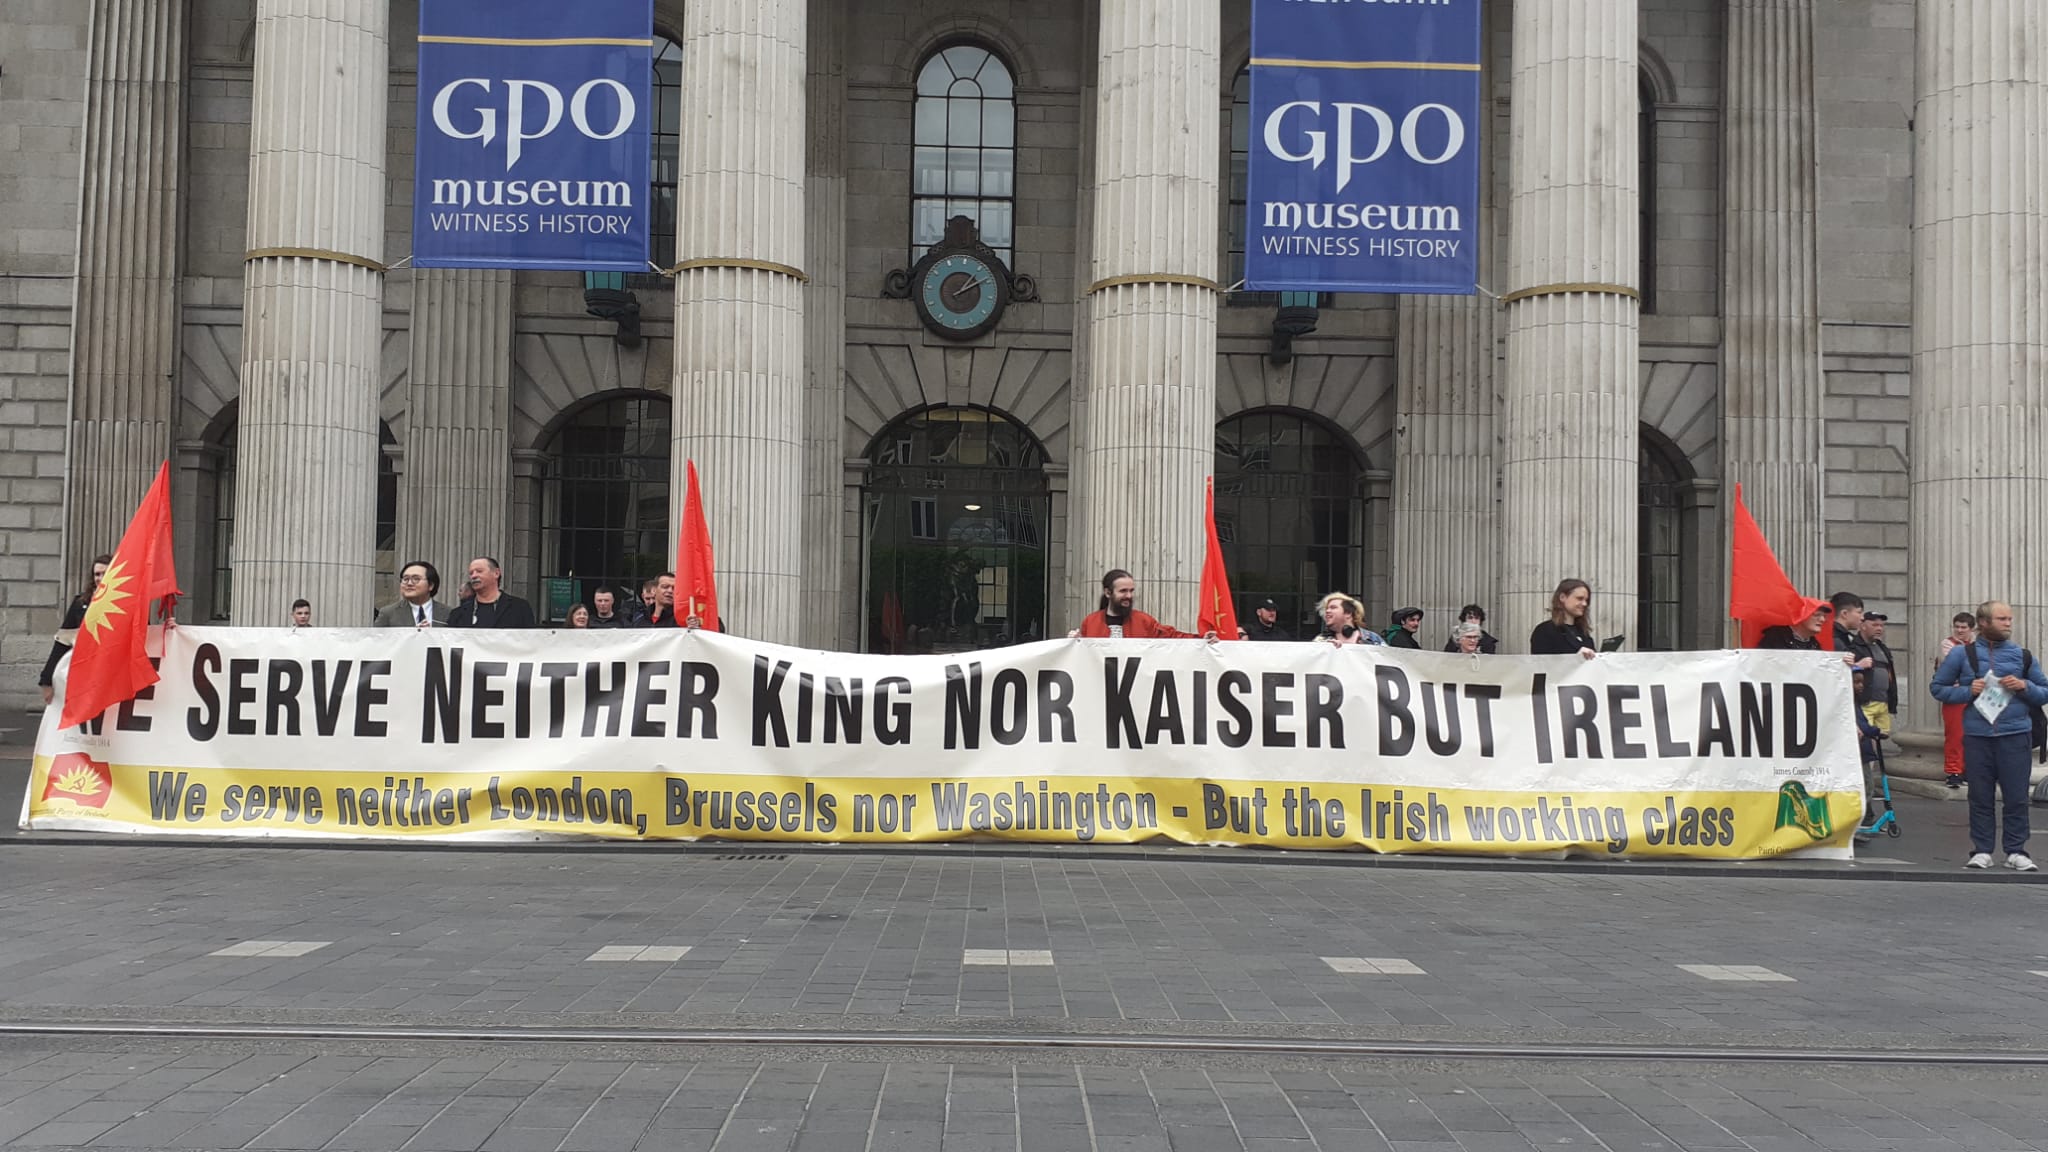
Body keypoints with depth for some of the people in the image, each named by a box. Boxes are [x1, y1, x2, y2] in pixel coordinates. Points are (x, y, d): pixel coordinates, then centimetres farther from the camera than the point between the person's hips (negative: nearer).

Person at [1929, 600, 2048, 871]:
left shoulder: (2023, 656, 9)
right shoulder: (1962, 654, 5)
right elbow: (1937, 687, 8)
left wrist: (2025, 687, -5)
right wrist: (1968, 691, -7)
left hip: (2015, 735, 1)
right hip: (1977, 736, -1)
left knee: (2016, 796, 2)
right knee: (1980, 798, 5)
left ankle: (2016, 851, 12)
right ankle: (1981, 851, 13)